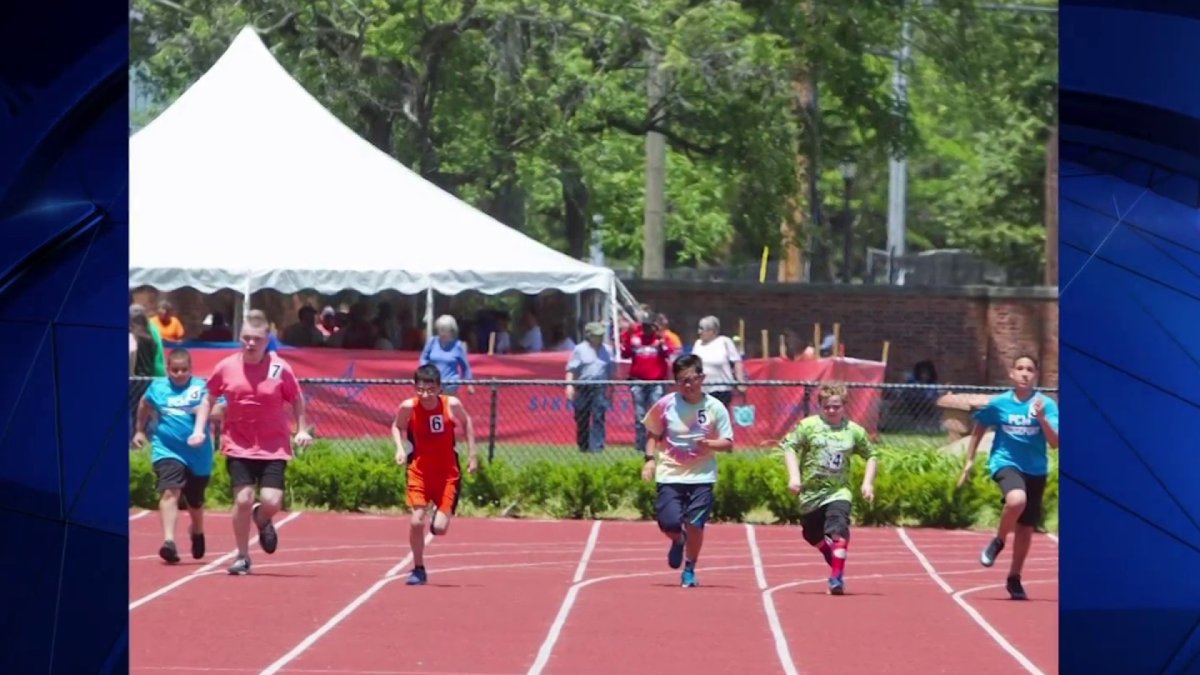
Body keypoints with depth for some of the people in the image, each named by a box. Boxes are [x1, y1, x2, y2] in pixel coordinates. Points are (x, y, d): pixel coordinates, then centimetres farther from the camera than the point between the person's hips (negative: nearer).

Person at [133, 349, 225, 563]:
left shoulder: (202, 387, -5)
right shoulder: (157, 387, 3)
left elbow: (221, 410, -12)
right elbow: (144, 404, 24)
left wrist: (209, 412, -32)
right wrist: (140, 430, 29)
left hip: (198, 455, 0)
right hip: (167, 451, 0)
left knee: (195, 501, 18)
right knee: (170, 491, -24)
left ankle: (197, 531, 51)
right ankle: (169, 541, -33)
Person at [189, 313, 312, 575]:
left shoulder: (280, 369, -7)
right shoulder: (226, 367, -3)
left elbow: (296, 400, 6)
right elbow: (209, 398, 12)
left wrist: (302, 430, -3)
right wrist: (199, 429, 3)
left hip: (273, 448, -1)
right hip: (238, 446, 1)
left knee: (272, 501, -11)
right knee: (243, 499, -8)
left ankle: (262, 520, 28)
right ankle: (242, 557, 9)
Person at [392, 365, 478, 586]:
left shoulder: (452, 405, -16)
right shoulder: (408, 407, -16)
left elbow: (467, 422, 5)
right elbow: (397, 427, 5)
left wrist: (472, 454, 7)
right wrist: (400, 448, -13)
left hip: (447, 472, 0)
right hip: (420, 470, 0)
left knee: (440, 528, -9)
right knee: (416, 521, -12)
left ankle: (438, 515, 30)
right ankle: (418, 569, 10)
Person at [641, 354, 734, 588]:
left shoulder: (715, 408, -5)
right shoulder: (665, 404, -4)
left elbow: (728, 444, -2)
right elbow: (652, 434, 10)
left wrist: (710, 444, -21)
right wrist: (650, 459, -4)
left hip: (701, 476, 0)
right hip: (669, 474, 0)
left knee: (695, 524, -7)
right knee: (669, 523, -10)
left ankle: (689, 570, 16)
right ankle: (678, 541, 28)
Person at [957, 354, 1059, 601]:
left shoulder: (1046, 405, -5)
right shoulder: (999, 404, -3)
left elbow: (1055, 442, -11)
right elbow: (979, 429, 13)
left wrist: (1041, 418, -25)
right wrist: (969, 461, 13)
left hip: (1035, 470, 2)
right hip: (1006, 463, -2)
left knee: (1026, 528, 9)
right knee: (1017, 500, -35)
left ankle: (1014, 579, 29)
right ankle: (998, 541, -7)